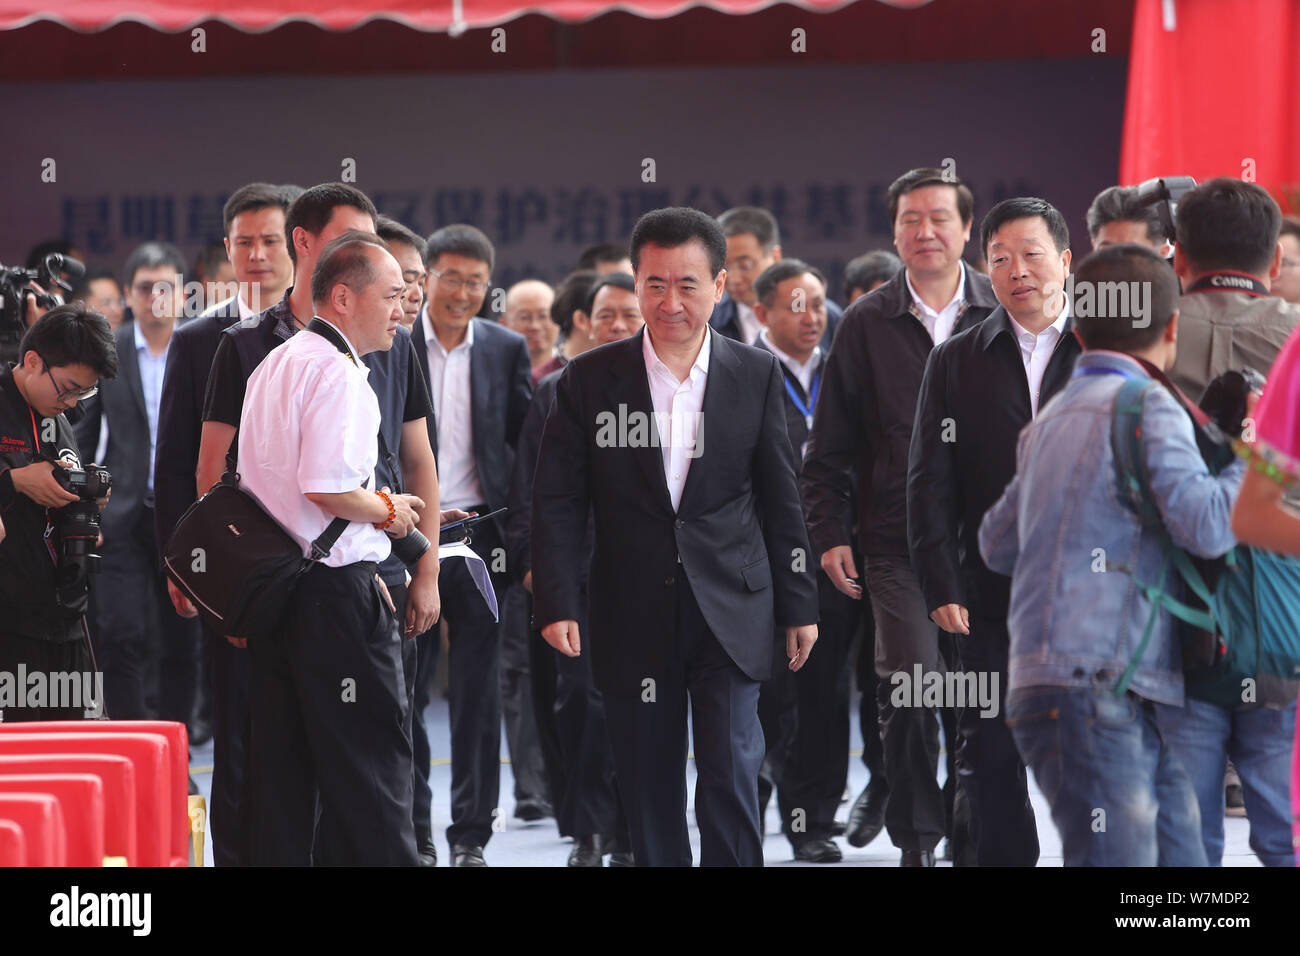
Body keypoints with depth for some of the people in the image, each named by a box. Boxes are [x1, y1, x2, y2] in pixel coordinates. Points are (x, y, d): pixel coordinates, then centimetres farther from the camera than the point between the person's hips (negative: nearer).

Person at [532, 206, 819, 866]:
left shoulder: (757, 377, 3)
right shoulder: (589, 380, 1)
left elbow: (781, 500, 8)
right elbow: (557, 501, 0)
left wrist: (798, 606, 8)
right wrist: (557, 604, -9)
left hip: (729, 613, -1)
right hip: (633, 621, 1)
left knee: (731, 776, -9)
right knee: (648, 789, 6)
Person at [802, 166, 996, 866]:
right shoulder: (868, 323, 4)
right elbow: (830, 446, 7)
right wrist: (829, 533, 1)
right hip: (898, 539, -1)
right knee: (911, 691, -11)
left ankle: (972, 832, 21)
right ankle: (917, 839, 0)